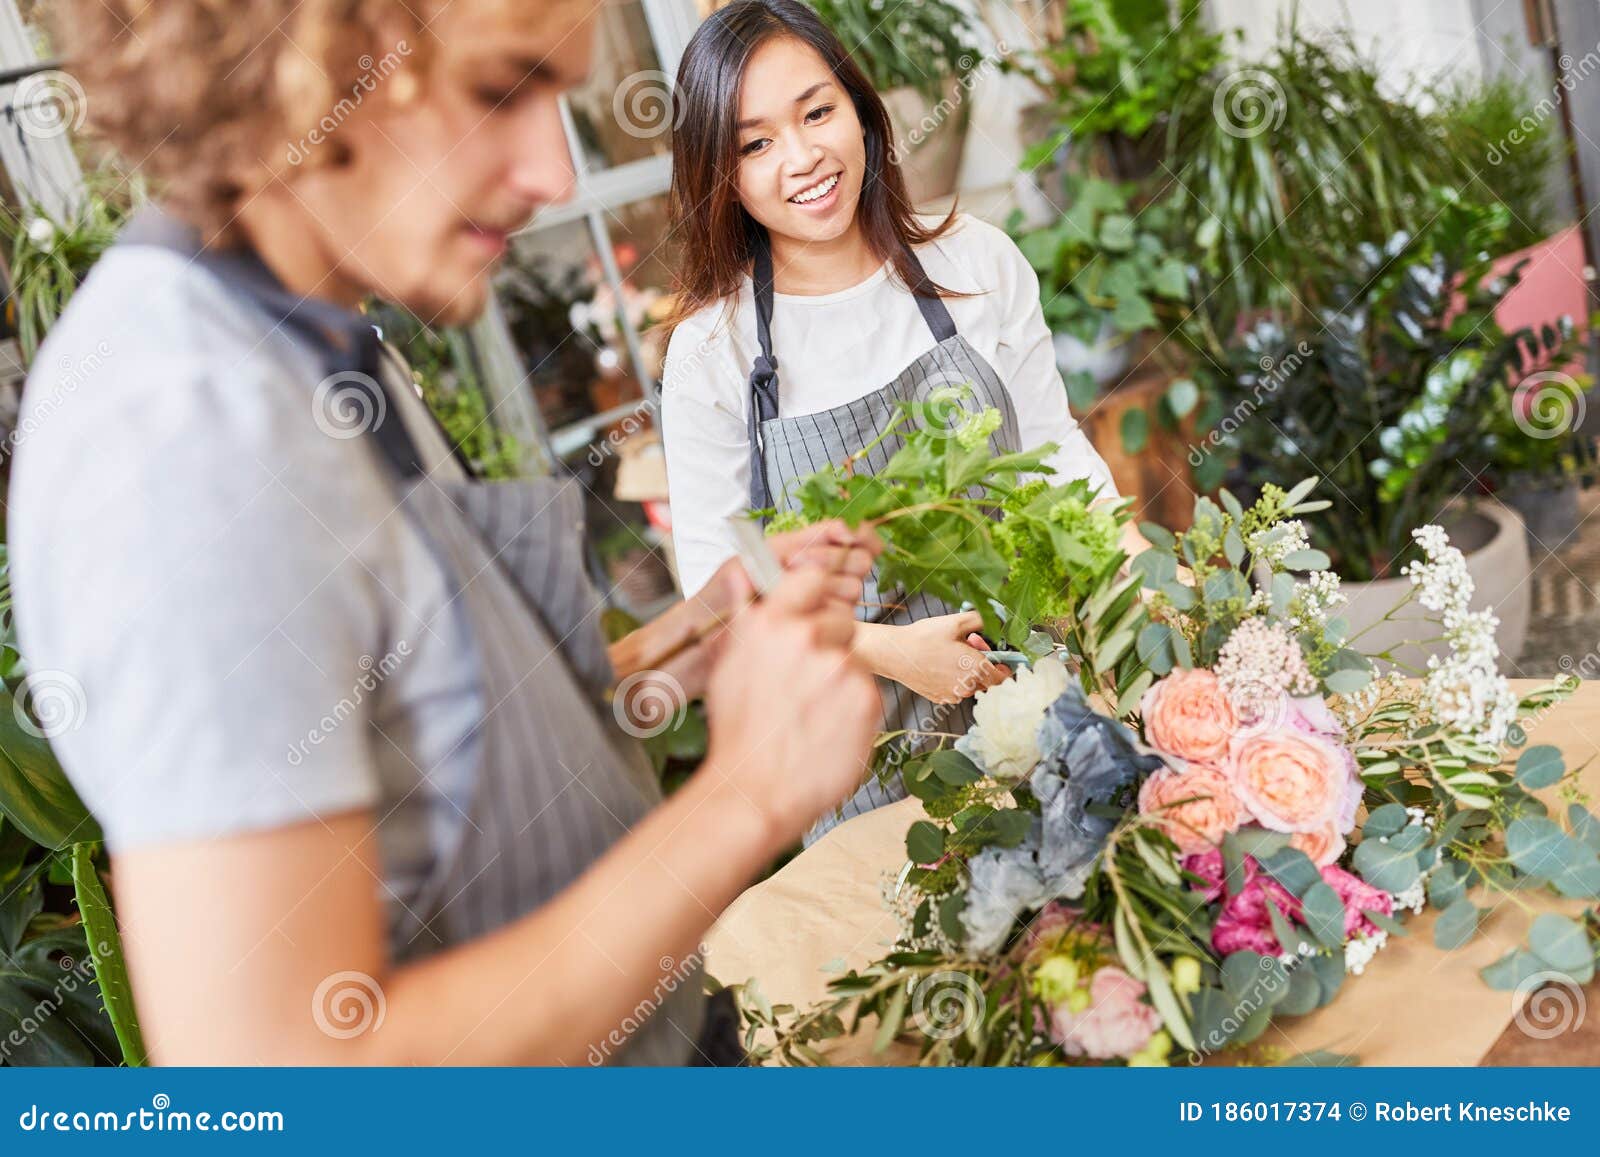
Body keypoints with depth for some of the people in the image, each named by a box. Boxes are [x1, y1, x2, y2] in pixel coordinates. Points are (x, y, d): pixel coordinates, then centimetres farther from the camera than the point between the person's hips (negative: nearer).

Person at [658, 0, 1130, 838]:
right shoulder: (711, 347, -12)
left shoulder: (976, 261, -5)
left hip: (1032, 680, 2)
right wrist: (890, 650, -20)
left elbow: (1055, 449, 1)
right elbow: (717, 579, -9)